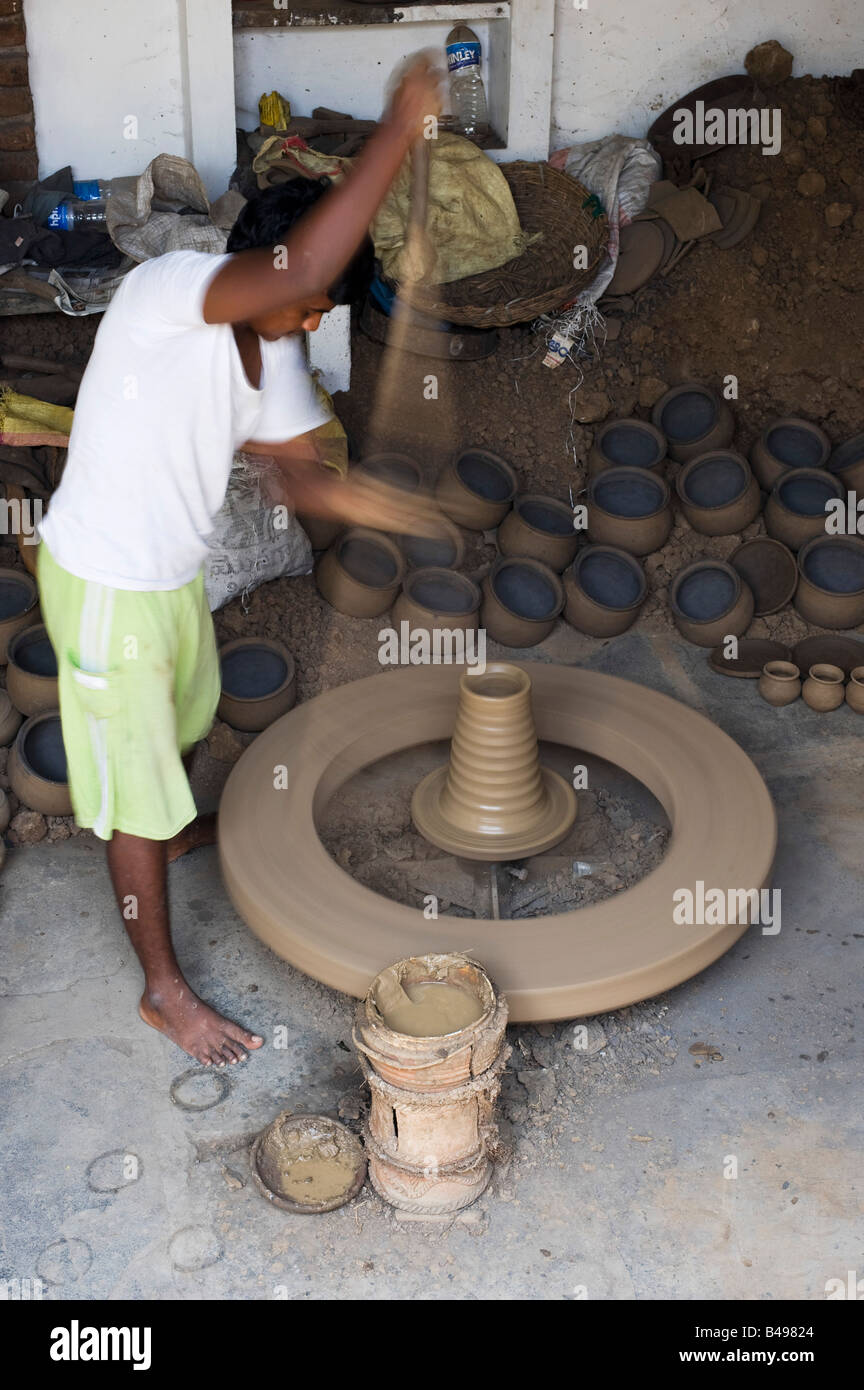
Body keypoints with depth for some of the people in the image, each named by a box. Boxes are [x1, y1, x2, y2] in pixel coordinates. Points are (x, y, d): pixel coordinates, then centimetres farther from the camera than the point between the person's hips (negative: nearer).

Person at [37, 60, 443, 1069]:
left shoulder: (273, 346, -2)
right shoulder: (164, 292, -28)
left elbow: (294, 467, 2)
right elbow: (297, 269, -47)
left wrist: (367, 502, -18)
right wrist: (397, 131, -40)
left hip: (174, 572, 9)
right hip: (105, 586, -9)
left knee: (181, 722, 33)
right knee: (135, 787, 3)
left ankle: (175, 832, 64)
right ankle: (163, 989, 20)